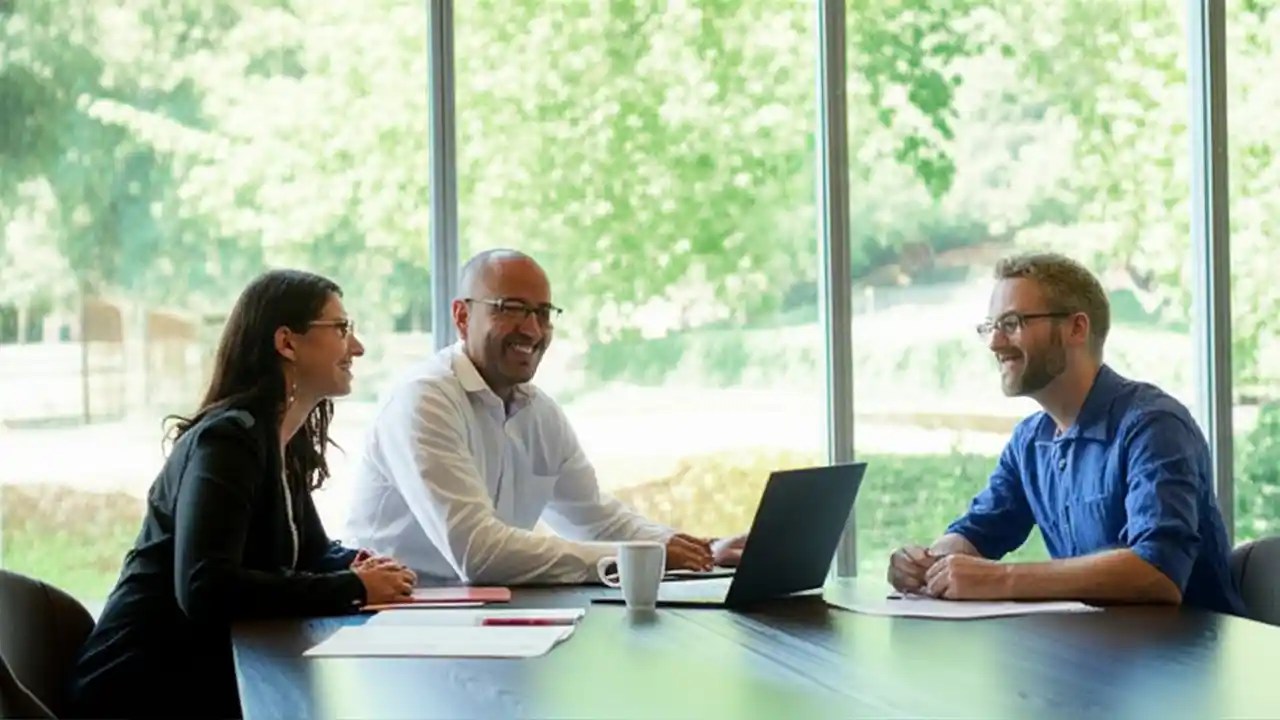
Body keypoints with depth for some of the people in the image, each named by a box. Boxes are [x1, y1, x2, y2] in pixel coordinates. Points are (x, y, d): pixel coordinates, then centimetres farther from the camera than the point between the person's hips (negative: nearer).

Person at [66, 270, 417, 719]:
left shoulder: (288, 444, 7)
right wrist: (352, 589, -25)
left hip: (204, 679, 8)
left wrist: (359, 567, -5)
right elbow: (205, 587, -32)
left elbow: (312, 554, 19)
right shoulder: (229, 438, -19)